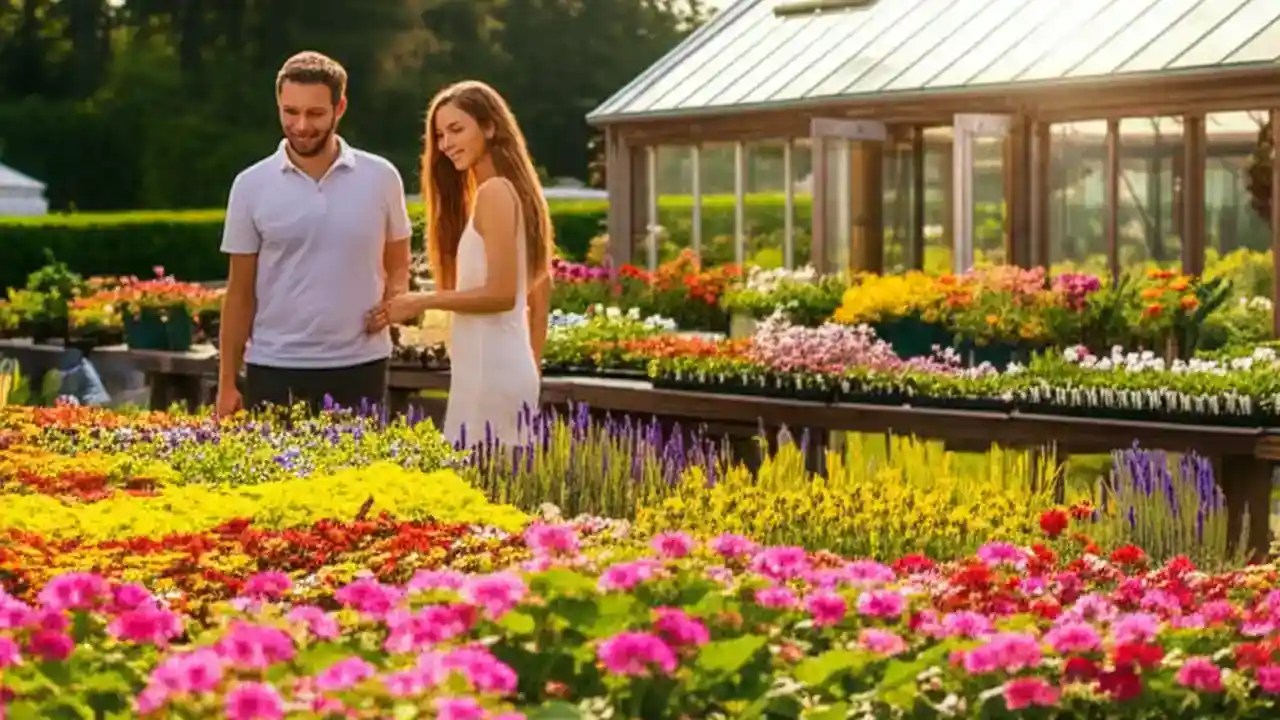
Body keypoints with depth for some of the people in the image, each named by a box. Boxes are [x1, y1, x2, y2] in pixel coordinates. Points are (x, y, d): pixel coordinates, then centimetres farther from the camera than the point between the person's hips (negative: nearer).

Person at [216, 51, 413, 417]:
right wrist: (227, 383, 1)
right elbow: (240, 291, 4)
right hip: (273, 369, 0)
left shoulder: (380, 178, 2)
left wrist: (393, 301, -9)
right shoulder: (251, 186, 1)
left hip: (359, 367, 1)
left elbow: (397, 266, 13)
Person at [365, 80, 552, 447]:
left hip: (490, 372, -10)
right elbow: (538, 295, 18)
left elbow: (501, 292, -19)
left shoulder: (494, 192, -12)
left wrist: (423, 302, -11)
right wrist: (533, 367, 22)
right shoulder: (516, 190, 15)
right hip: (510, 369, 10)